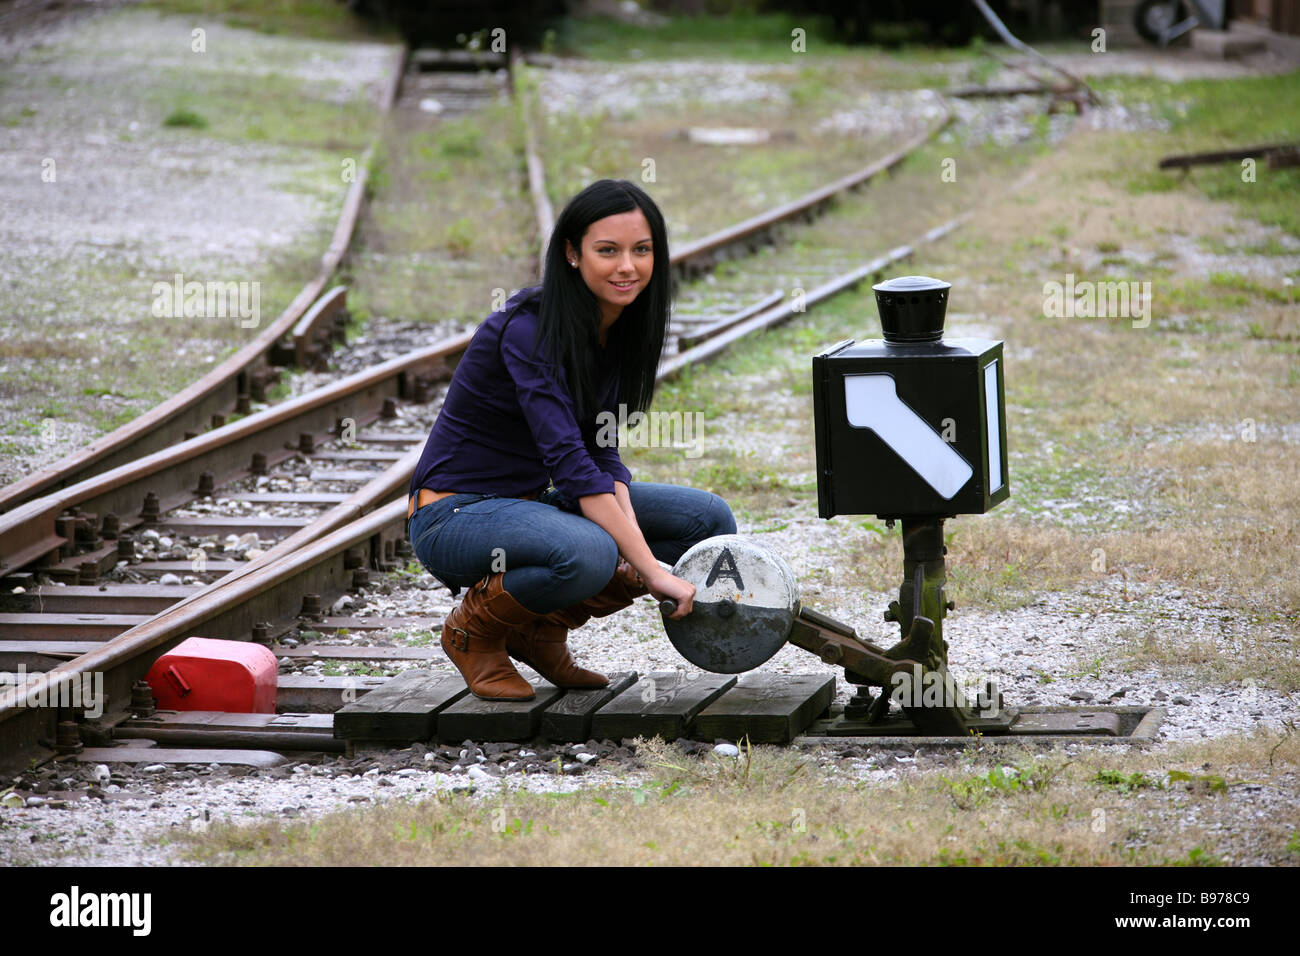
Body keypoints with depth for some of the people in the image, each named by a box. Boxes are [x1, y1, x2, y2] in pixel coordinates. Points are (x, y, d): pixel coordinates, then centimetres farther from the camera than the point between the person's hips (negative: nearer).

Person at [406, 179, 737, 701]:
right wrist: (651, 570, -36)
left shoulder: (620, 328, 1)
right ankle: (475, 628, -6)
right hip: (457, 514, -8)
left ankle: (540, 625, 6)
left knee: (709, 520, -1)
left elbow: (602, 451, 2)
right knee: (588, 554, -37)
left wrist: (632, 538, -18)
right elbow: (569, 461, -32)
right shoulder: (530, 329, -24)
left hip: (533, 501, 8)